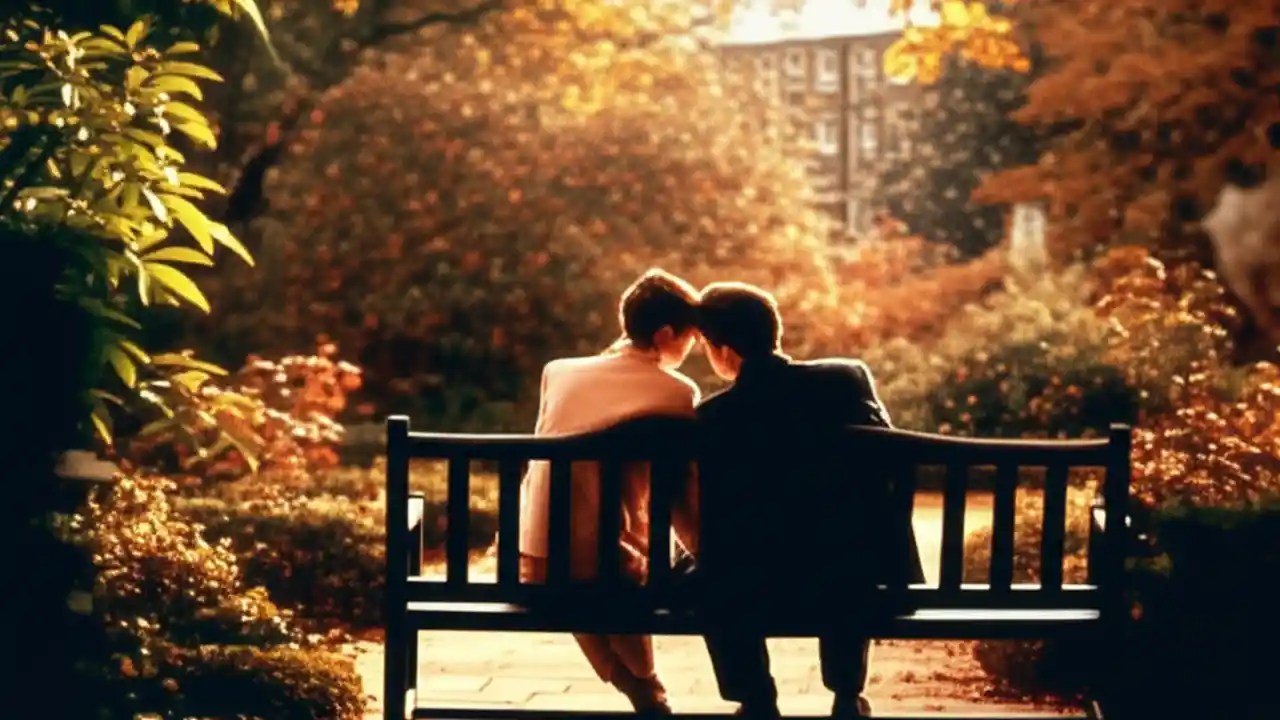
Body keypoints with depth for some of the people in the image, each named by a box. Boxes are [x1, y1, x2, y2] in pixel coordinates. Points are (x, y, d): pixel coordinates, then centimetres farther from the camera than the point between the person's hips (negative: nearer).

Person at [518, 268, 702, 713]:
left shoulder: (559, 372, 9)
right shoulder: (676, 393, -4)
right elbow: (682, 497, -1)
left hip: (537, 565, 6)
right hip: (606, 566, -5)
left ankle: (646, 696, 42)